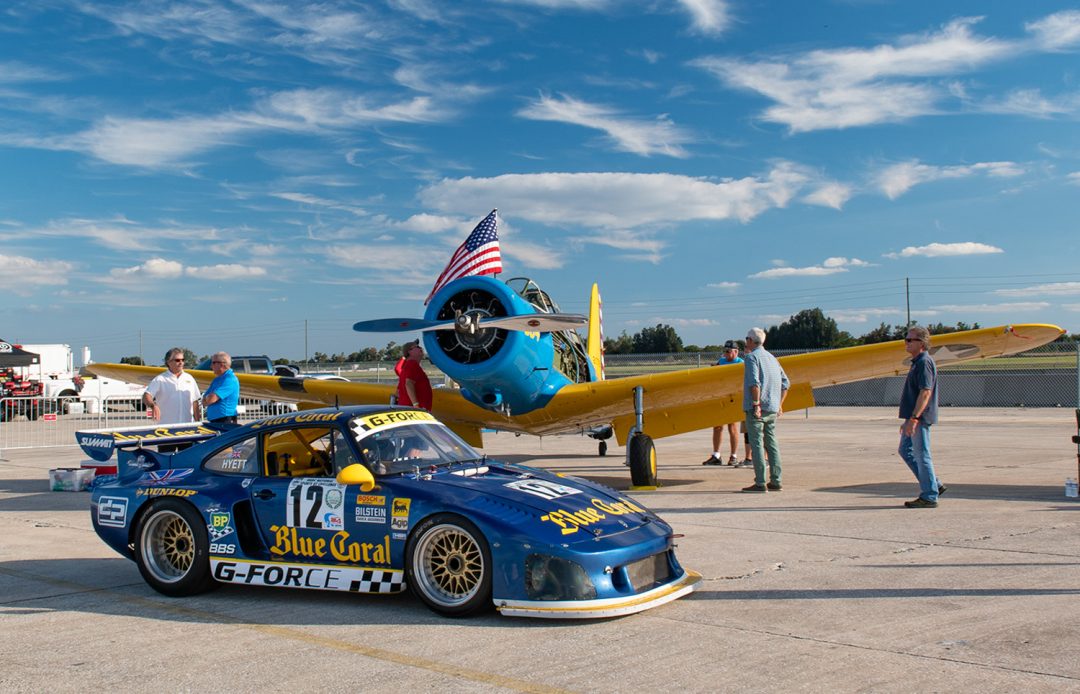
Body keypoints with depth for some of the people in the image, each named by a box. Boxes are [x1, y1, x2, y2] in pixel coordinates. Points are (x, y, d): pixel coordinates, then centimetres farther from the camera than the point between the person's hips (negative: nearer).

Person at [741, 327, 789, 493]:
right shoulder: (772, 358, 18)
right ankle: (775, 482, 11)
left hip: (756, 409, -8)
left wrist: (756, 404, -22)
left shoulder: (751, 357, -7)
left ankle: (760, 483, -8)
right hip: (772, 409, 8)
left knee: (757, 444, -6)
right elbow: (785, 383, 18)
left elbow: (754, 383, -20)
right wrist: (779, 404, 20)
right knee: (772, 444, 10)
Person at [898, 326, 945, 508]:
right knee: (905, 450, 16)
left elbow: (925, 392, -23)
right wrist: (907, 420, 24)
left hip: (920, 417, -11)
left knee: (922, 455, -4)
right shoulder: (917, 362, 17)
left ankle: (929, 497, 4)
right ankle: (934, 485, 21)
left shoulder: (924, 362, -16)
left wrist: (914, 418, -27)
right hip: (914, 417, 11)